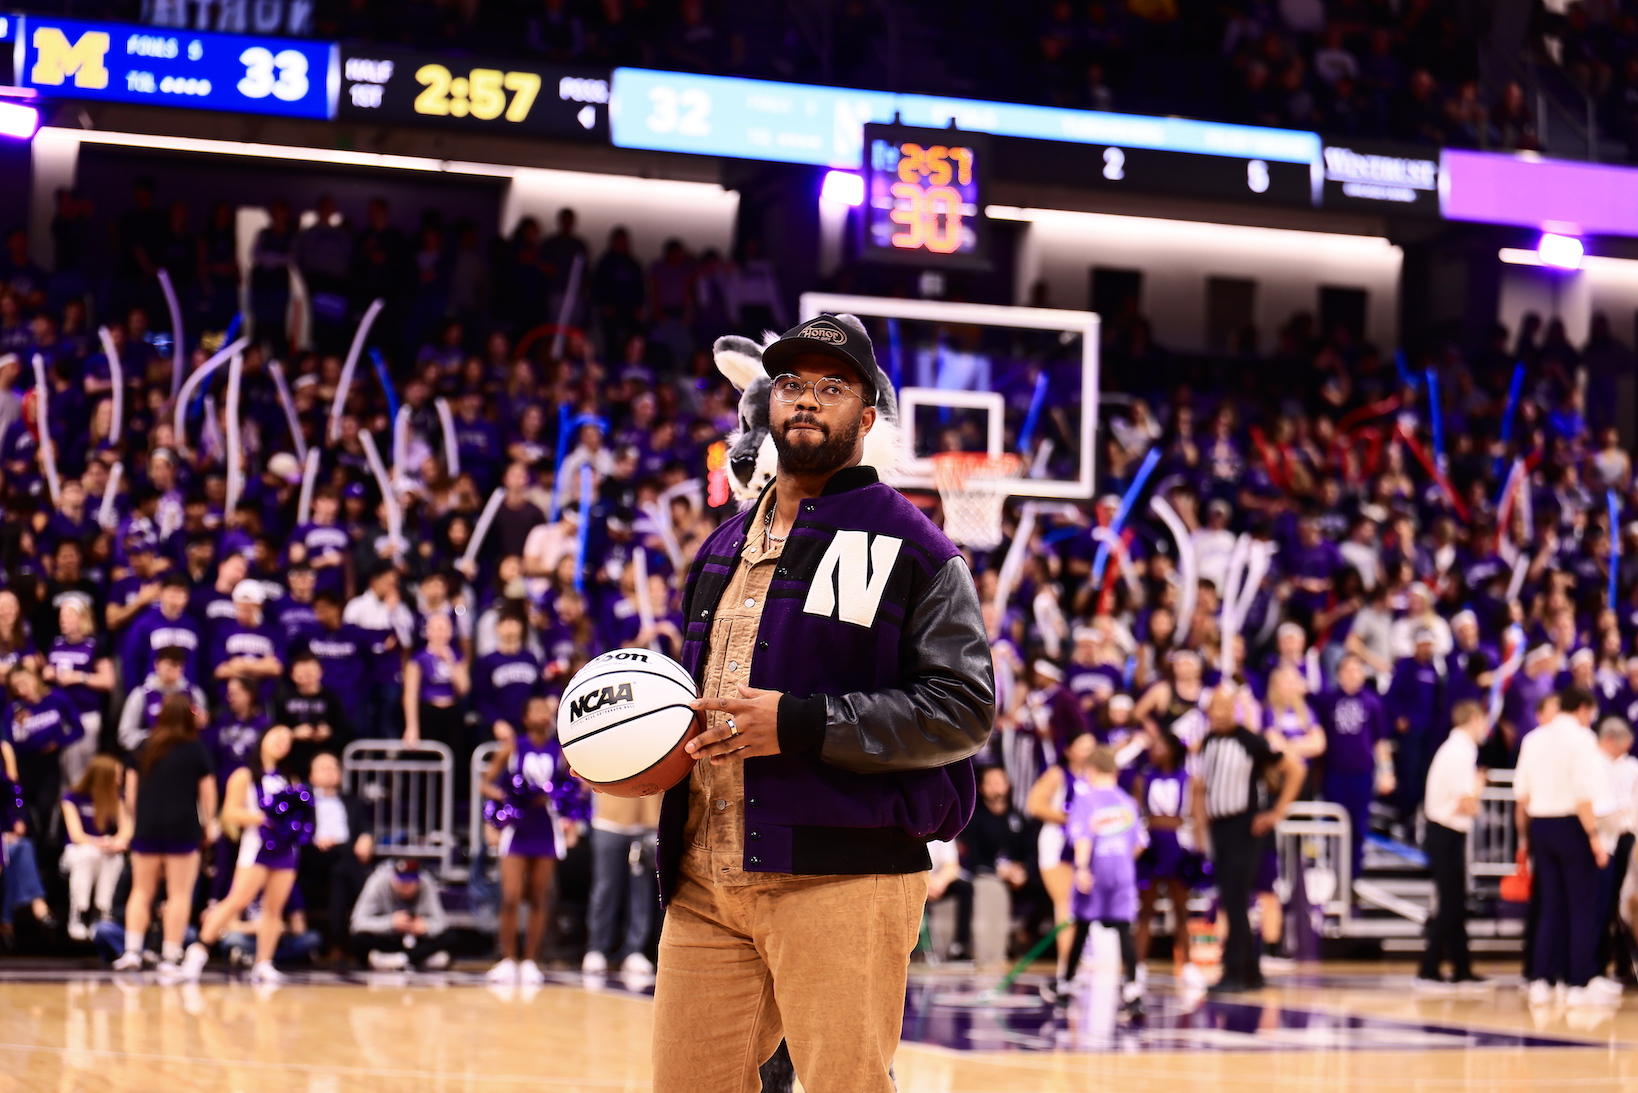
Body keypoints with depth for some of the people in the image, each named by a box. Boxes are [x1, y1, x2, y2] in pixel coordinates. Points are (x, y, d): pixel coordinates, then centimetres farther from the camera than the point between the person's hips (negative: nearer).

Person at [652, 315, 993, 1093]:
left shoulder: (910, 548, -1)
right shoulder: (724, 548, 21)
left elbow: (964, 709, -10)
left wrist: (799, 725, -17)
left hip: (842, 883, -6)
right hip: (707, 880, 6)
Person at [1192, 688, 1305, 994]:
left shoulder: (1250, 741, -11)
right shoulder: (1208, 743, 10)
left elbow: (1295, 769, -10)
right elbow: (1200, 785, 24)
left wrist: (1277, 813, -10)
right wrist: (1200, 818, 11)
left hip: (1245, 830, -7)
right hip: (1217, 829, 7)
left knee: (1235, 902, -12)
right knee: (1230, 904, 9)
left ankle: (1233, 974, -11)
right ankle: (1251, 974, 18)